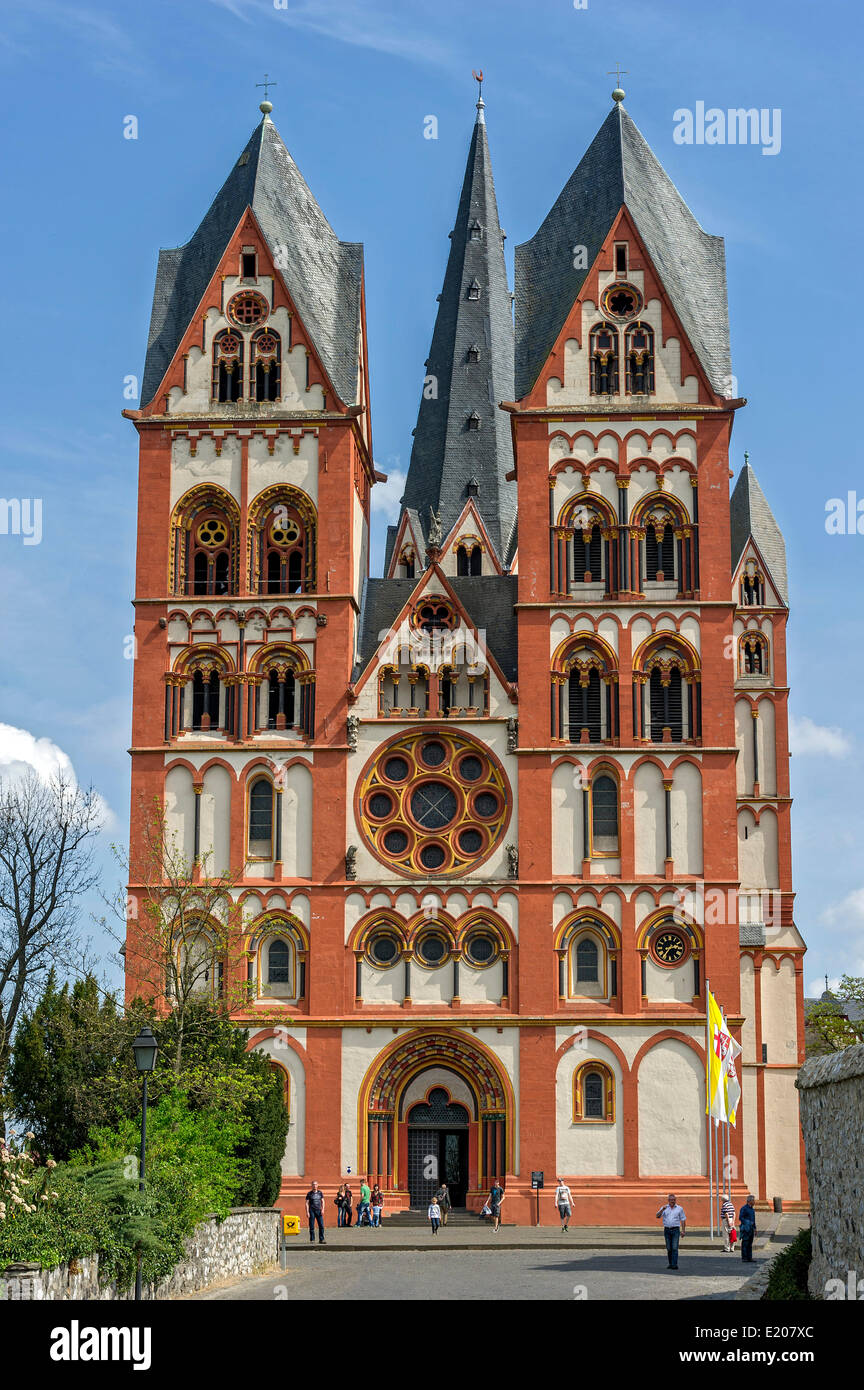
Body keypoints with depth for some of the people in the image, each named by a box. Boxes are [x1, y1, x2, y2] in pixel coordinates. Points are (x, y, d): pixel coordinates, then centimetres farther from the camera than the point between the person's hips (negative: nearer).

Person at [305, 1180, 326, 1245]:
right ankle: (312, 1240, 6)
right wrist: (307, 1212, -8)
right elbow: (307, 1203, 1)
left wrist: (322, 1209, -2)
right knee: (312, 1226, -1)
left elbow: (322, 1201, 12)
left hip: (318, 1211, 2)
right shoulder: (309, 1193, 2)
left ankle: (321, 1239, 4)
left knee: (321, 1226, -3)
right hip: (312, 1211, -2)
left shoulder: (320, 1193, 10)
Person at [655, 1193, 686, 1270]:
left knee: (675, 1248, -12)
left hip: (675, 1230, -2)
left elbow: (683, 1220, 7)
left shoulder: (679, 1208, 5)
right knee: (669, 1248, 6)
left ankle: (674, 1264, -16)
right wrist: (662, 1210, -22)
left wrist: (683, 1231, -1)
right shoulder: (664, 1208, 7)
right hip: (667, 1230, 2)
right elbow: (658, 1216, -5)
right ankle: (670, 1263, 18)